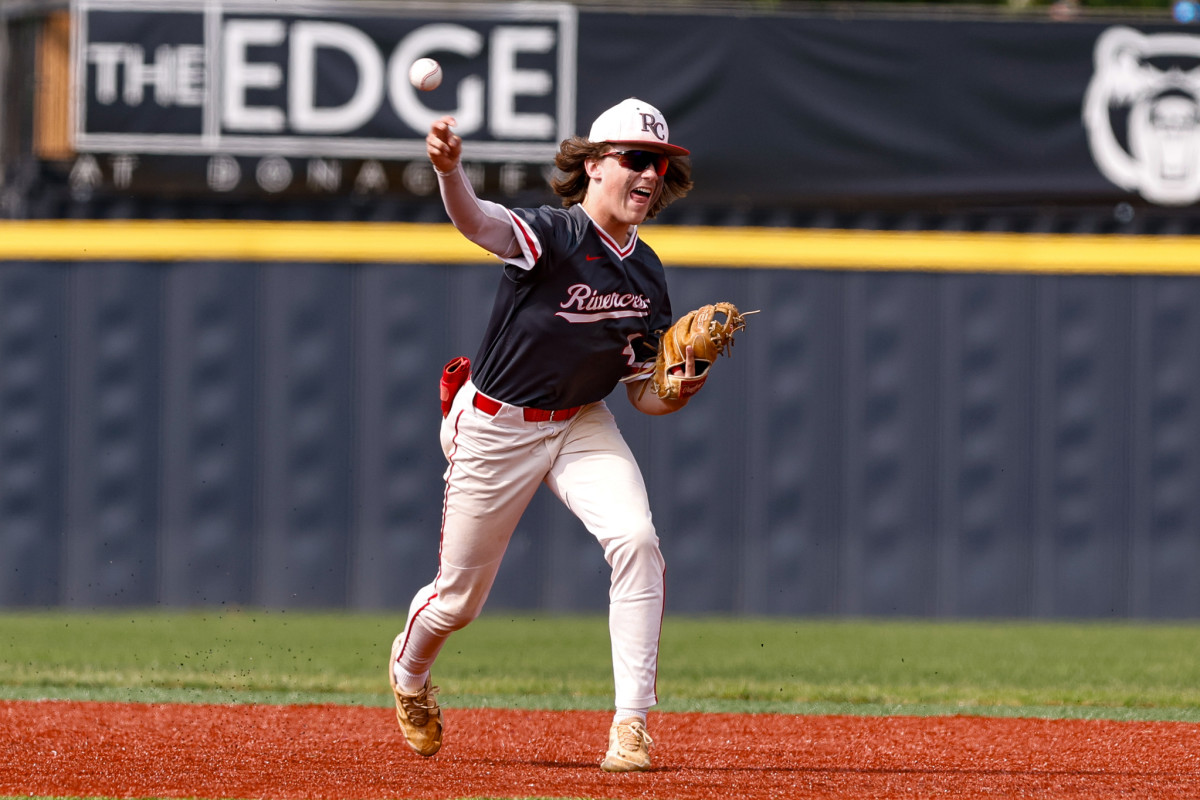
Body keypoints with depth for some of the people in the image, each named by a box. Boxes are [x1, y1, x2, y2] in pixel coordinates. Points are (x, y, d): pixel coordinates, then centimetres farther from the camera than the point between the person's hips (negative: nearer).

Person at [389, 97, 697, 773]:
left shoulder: (648, 276, -3)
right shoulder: (552, 236, -22)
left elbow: (644, 397, 3)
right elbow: (477, 221, -45)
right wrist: (450, 170, -68)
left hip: (583, 425, 4)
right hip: (496, 427, -4)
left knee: (637, 541, -22)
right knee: (460, 595, 7)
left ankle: (632, 723, -18)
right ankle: (409, 675, 43)